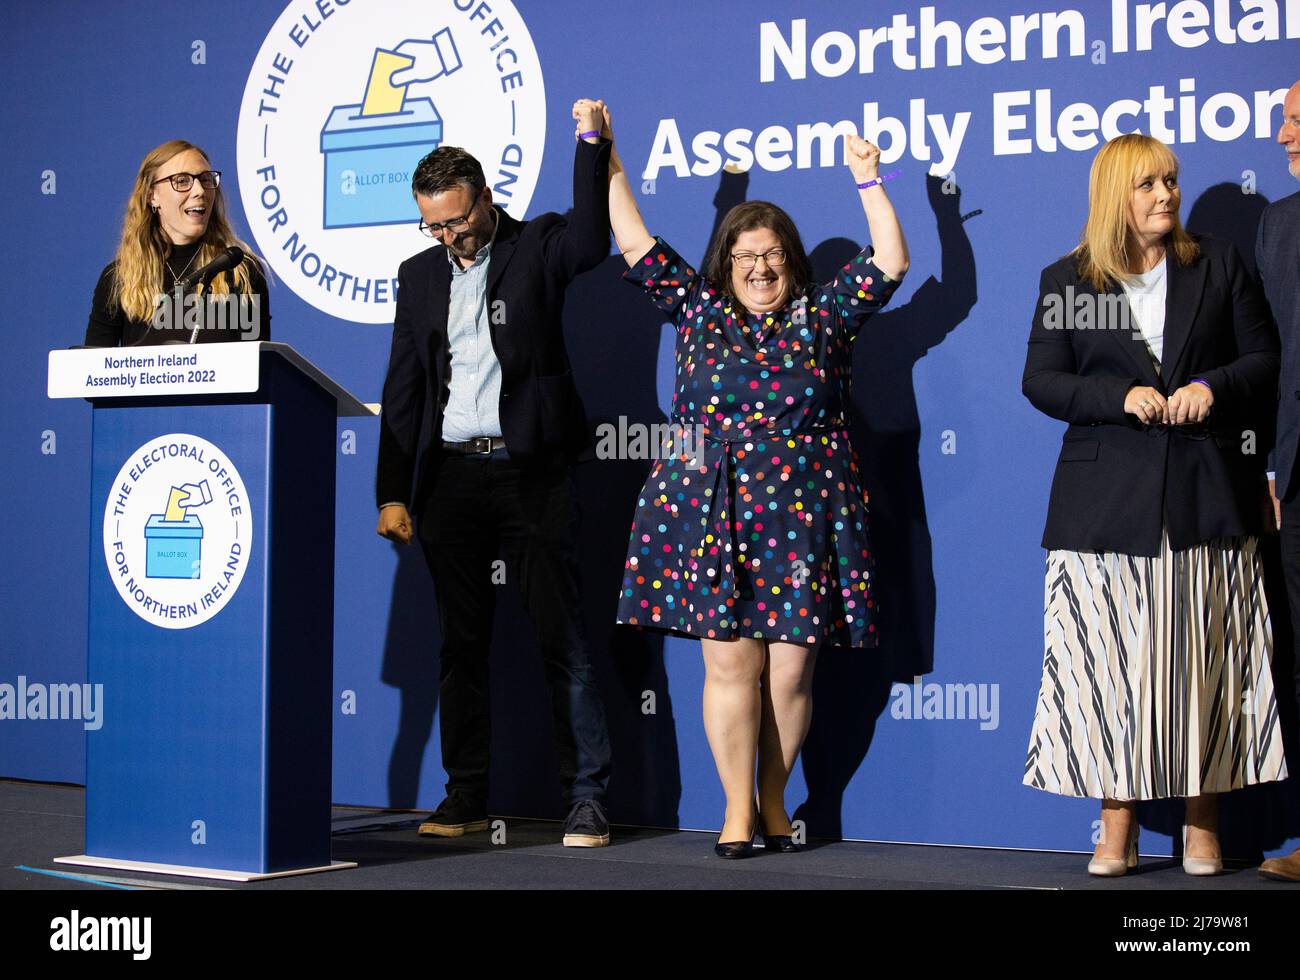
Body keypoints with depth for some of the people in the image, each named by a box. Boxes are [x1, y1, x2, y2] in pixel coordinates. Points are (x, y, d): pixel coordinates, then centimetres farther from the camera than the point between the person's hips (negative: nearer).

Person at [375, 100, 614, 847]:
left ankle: (588, 797, 1)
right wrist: (393, 493, 6)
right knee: (462, 644, 9)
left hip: (532, 472, -4)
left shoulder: (536, 247, 2)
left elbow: (591, 241, -23)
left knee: (562, 638, -4)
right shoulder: (421, 275, 13)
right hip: (450, 476, 4)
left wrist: (592, 144, -24)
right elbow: (403, 391, 11)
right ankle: (467, 796, 17)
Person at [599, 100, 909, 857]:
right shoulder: (700, 311, 11)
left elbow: (893, 263, 5)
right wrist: (607, 161, 12)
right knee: (730, 660, -2)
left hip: (804, 523, 0)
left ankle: (774, 800, 16)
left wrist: (868, 182, 1)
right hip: (713, 521, 0)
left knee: (792, 669, 0)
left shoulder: (823, 318, 10)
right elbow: (636, 244, 12)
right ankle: (738, 808, 7)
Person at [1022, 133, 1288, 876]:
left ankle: (1203, 828, 10)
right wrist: (1121, 395, -14)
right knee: (1110, 666, -2)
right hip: (1109, 501, 0)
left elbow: (1265, 361, 9)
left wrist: (1214, 388, -11)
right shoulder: (1068, 280, 7)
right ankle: (1118, 832, 6)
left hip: (1208, 498, 1)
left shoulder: (1220, 265, 10)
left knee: (1206, 663, 1)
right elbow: (1041, 380, 1)